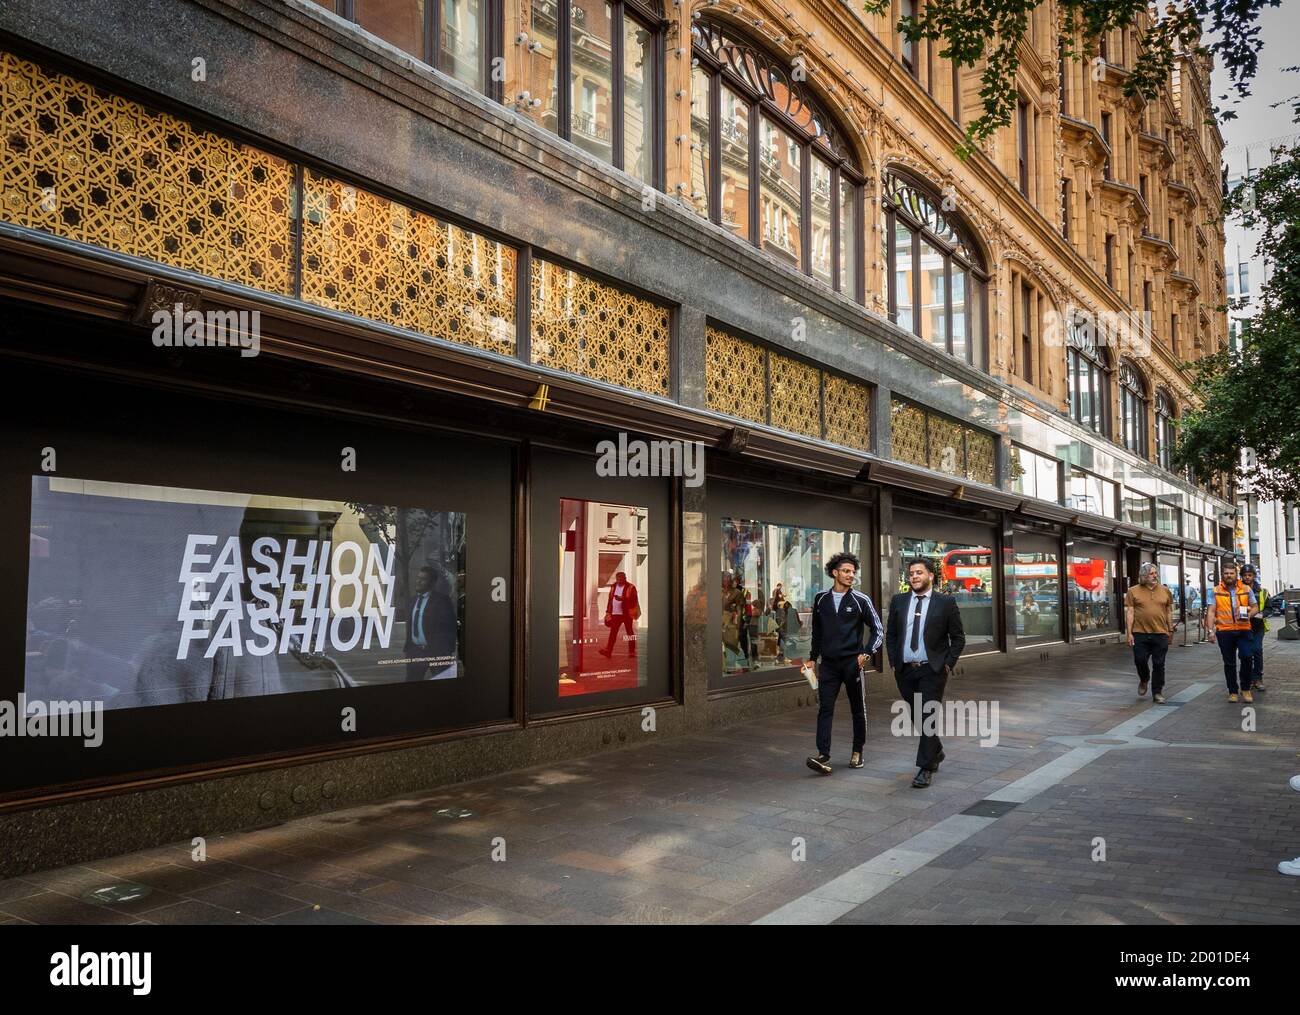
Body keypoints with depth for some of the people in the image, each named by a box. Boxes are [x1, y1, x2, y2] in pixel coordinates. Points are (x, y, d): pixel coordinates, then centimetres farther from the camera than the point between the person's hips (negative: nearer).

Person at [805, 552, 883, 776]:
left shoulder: (861, 601, -2)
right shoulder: (821, 599, 7)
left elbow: (878, 631, 1)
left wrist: (866, 653, -12)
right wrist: (813, 658, 15)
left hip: (852, 663, -2)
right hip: (828, 663, 2)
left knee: (858, 710, 8)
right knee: (825, 709, -7)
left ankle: (857, 752, 23)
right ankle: (823, 756, -10)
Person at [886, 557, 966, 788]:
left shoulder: (946, 602, -3)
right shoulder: (898, 601, 7)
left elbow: (958, 637, 1)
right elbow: (891, 635, 13)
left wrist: (948, 664, -6)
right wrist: (893, 662, 5)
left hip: (932, 670, -4)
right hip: (905, 671, 4)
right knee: (915, 718, 13)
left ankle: (926, 769, 0)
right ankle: (936, 751, 37)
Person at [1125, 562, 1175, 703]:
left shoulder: (1165, 591, 8)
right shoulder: (1133, 591, 1)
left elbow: (1169, 612, 14)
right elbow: (1129, 613, 0)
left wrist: (1170, 630, 12)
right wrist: (1129, 633, -5)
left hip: (1160, 634, 1)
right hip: (1140, 634, -1)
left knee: (1159, 664, 4)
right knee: (1140, 660, -1)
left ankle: (1157, 692, 15)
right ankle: (1144, 680, 29)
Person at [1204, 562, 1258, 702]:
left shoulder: (1246, 589, 9)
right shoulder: (1215, 592, 4)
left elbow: (1255, 607, 12)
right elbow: (1210, 612, 0)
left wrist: (1249, 614, -11)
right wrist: (1210, 630, -9)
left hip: (1243, 629, 0)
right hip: (1224, 631, 0)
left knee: (1247, 657, -13)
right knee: (1229, 663, 6)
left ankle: (1245, 688, 7)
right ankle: (1232, 692, 17)